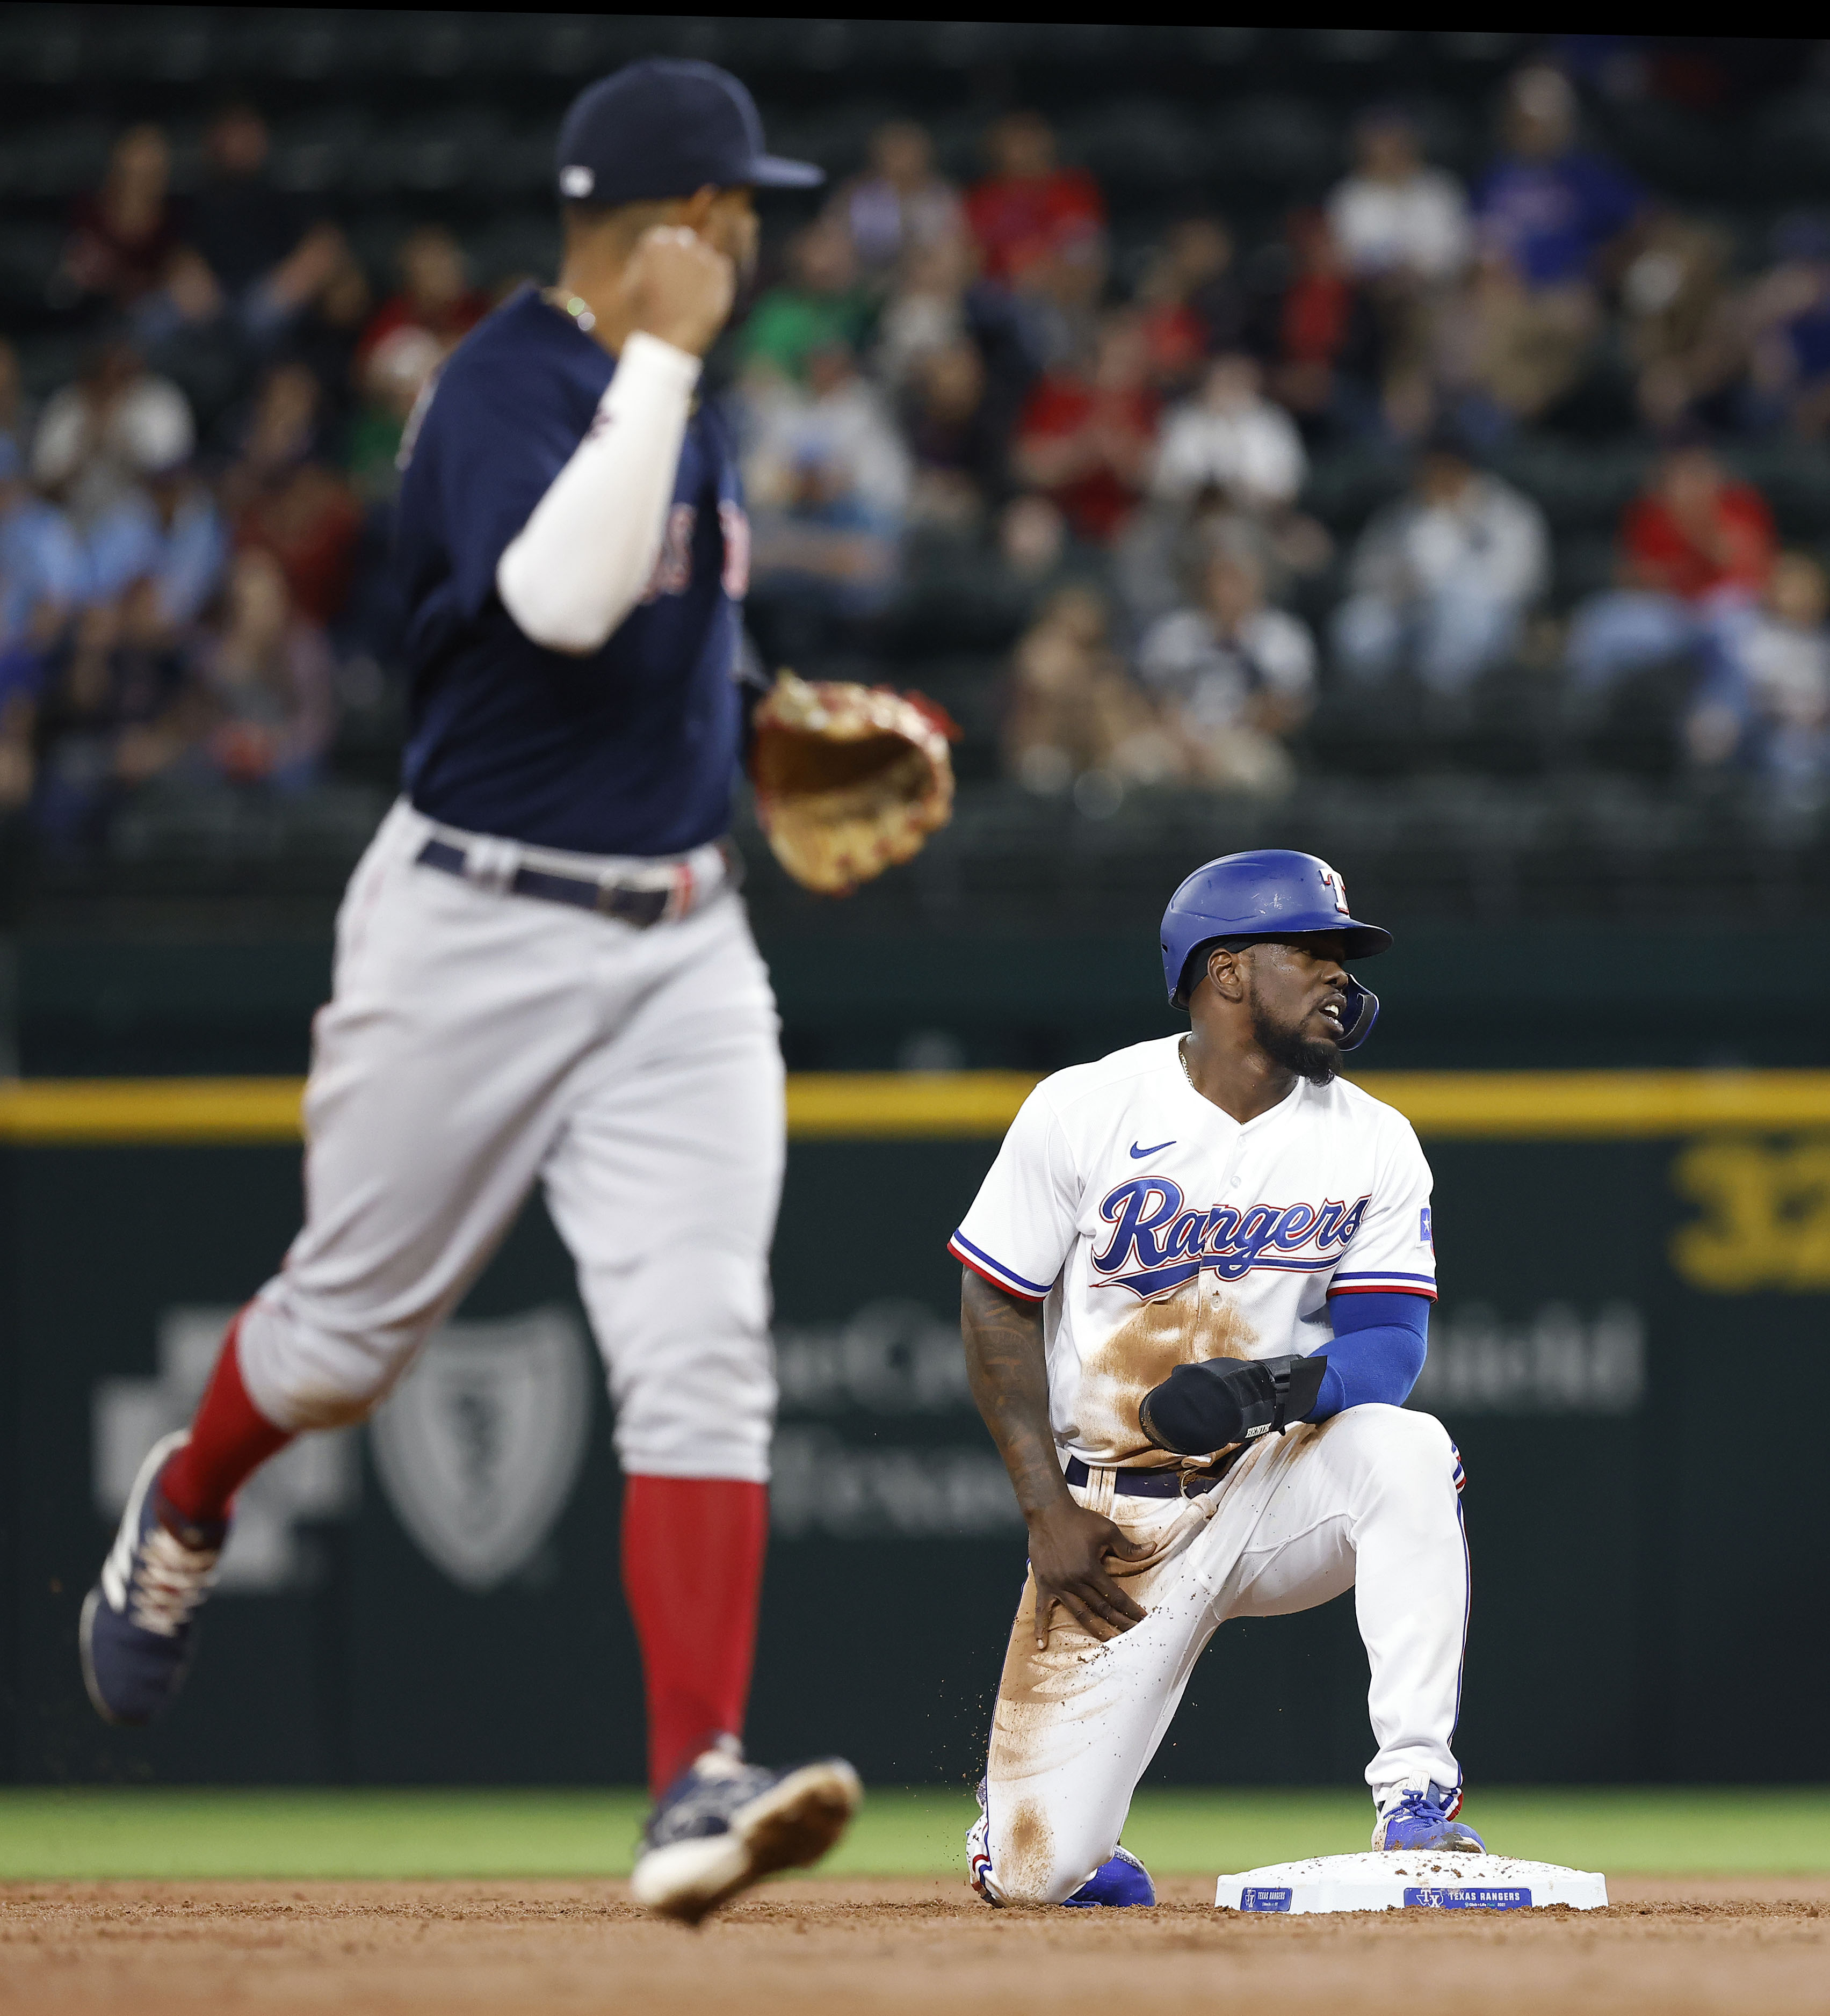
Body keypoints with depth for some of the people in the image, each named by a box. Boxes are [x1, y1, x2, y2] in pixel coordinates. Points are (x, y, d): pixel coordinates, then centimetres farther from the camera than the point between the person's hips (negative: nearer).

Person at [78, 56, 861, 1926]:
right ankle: (182, 1514, 45)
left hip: (676, 944, 6)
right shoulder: (505, 383, -14)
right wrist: (662, 359, -29)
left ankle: (699, 1790, -19)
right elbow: (560, 597, -33)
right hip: (475, 931, -6)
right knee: (349, 1328, 10)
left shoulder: (671, 396, 12)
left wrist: (779, 726, 16)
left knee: (701, 1343, -11)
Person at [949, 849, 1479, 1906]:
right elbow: (996, 1309, -3)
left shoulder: (1375, 1144, -2)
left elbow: (1389, 1347, -8)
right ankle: (1034, 1818, 28)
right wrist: (1050, 1514, -11)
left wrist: (1268, 1389, -30)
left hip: (1276, 1488, 2)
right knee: (1039, 1873, -12)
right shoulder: (1082, 1112, -7)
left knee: (1405, 1448, -34)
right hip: (1111, 1521, -1)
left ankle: (1416, 1798, -29)